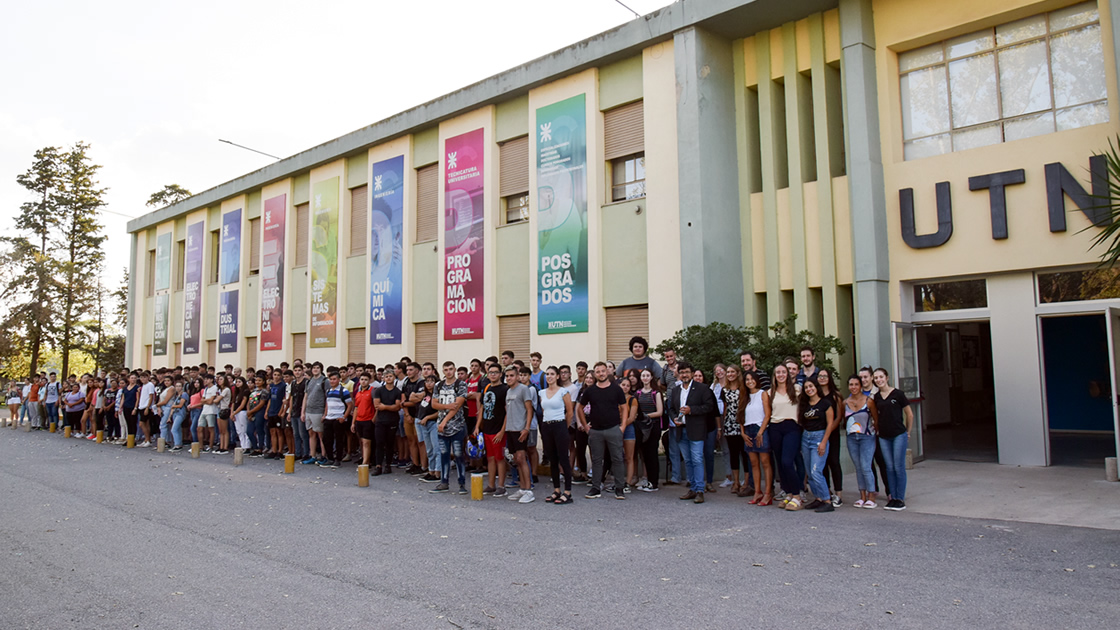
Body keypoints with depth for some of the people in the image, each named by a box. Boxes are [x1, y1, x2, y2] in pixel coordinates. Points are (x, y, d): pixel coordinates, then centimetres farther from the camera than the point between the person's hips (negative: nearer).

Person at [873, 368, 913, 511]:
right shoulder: (876, 397, 7)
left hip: (899, 435, -4)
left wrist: (907, 431, 6)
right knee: (890, 468, 7)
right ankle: (893, 497, 13)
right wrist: (877, 427, 10)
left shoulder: (897, 394, -5)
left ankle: (900, 499, 3)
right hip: (884, 437, 4)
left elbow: (909, 414, 1)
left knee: (899, 467, -3)